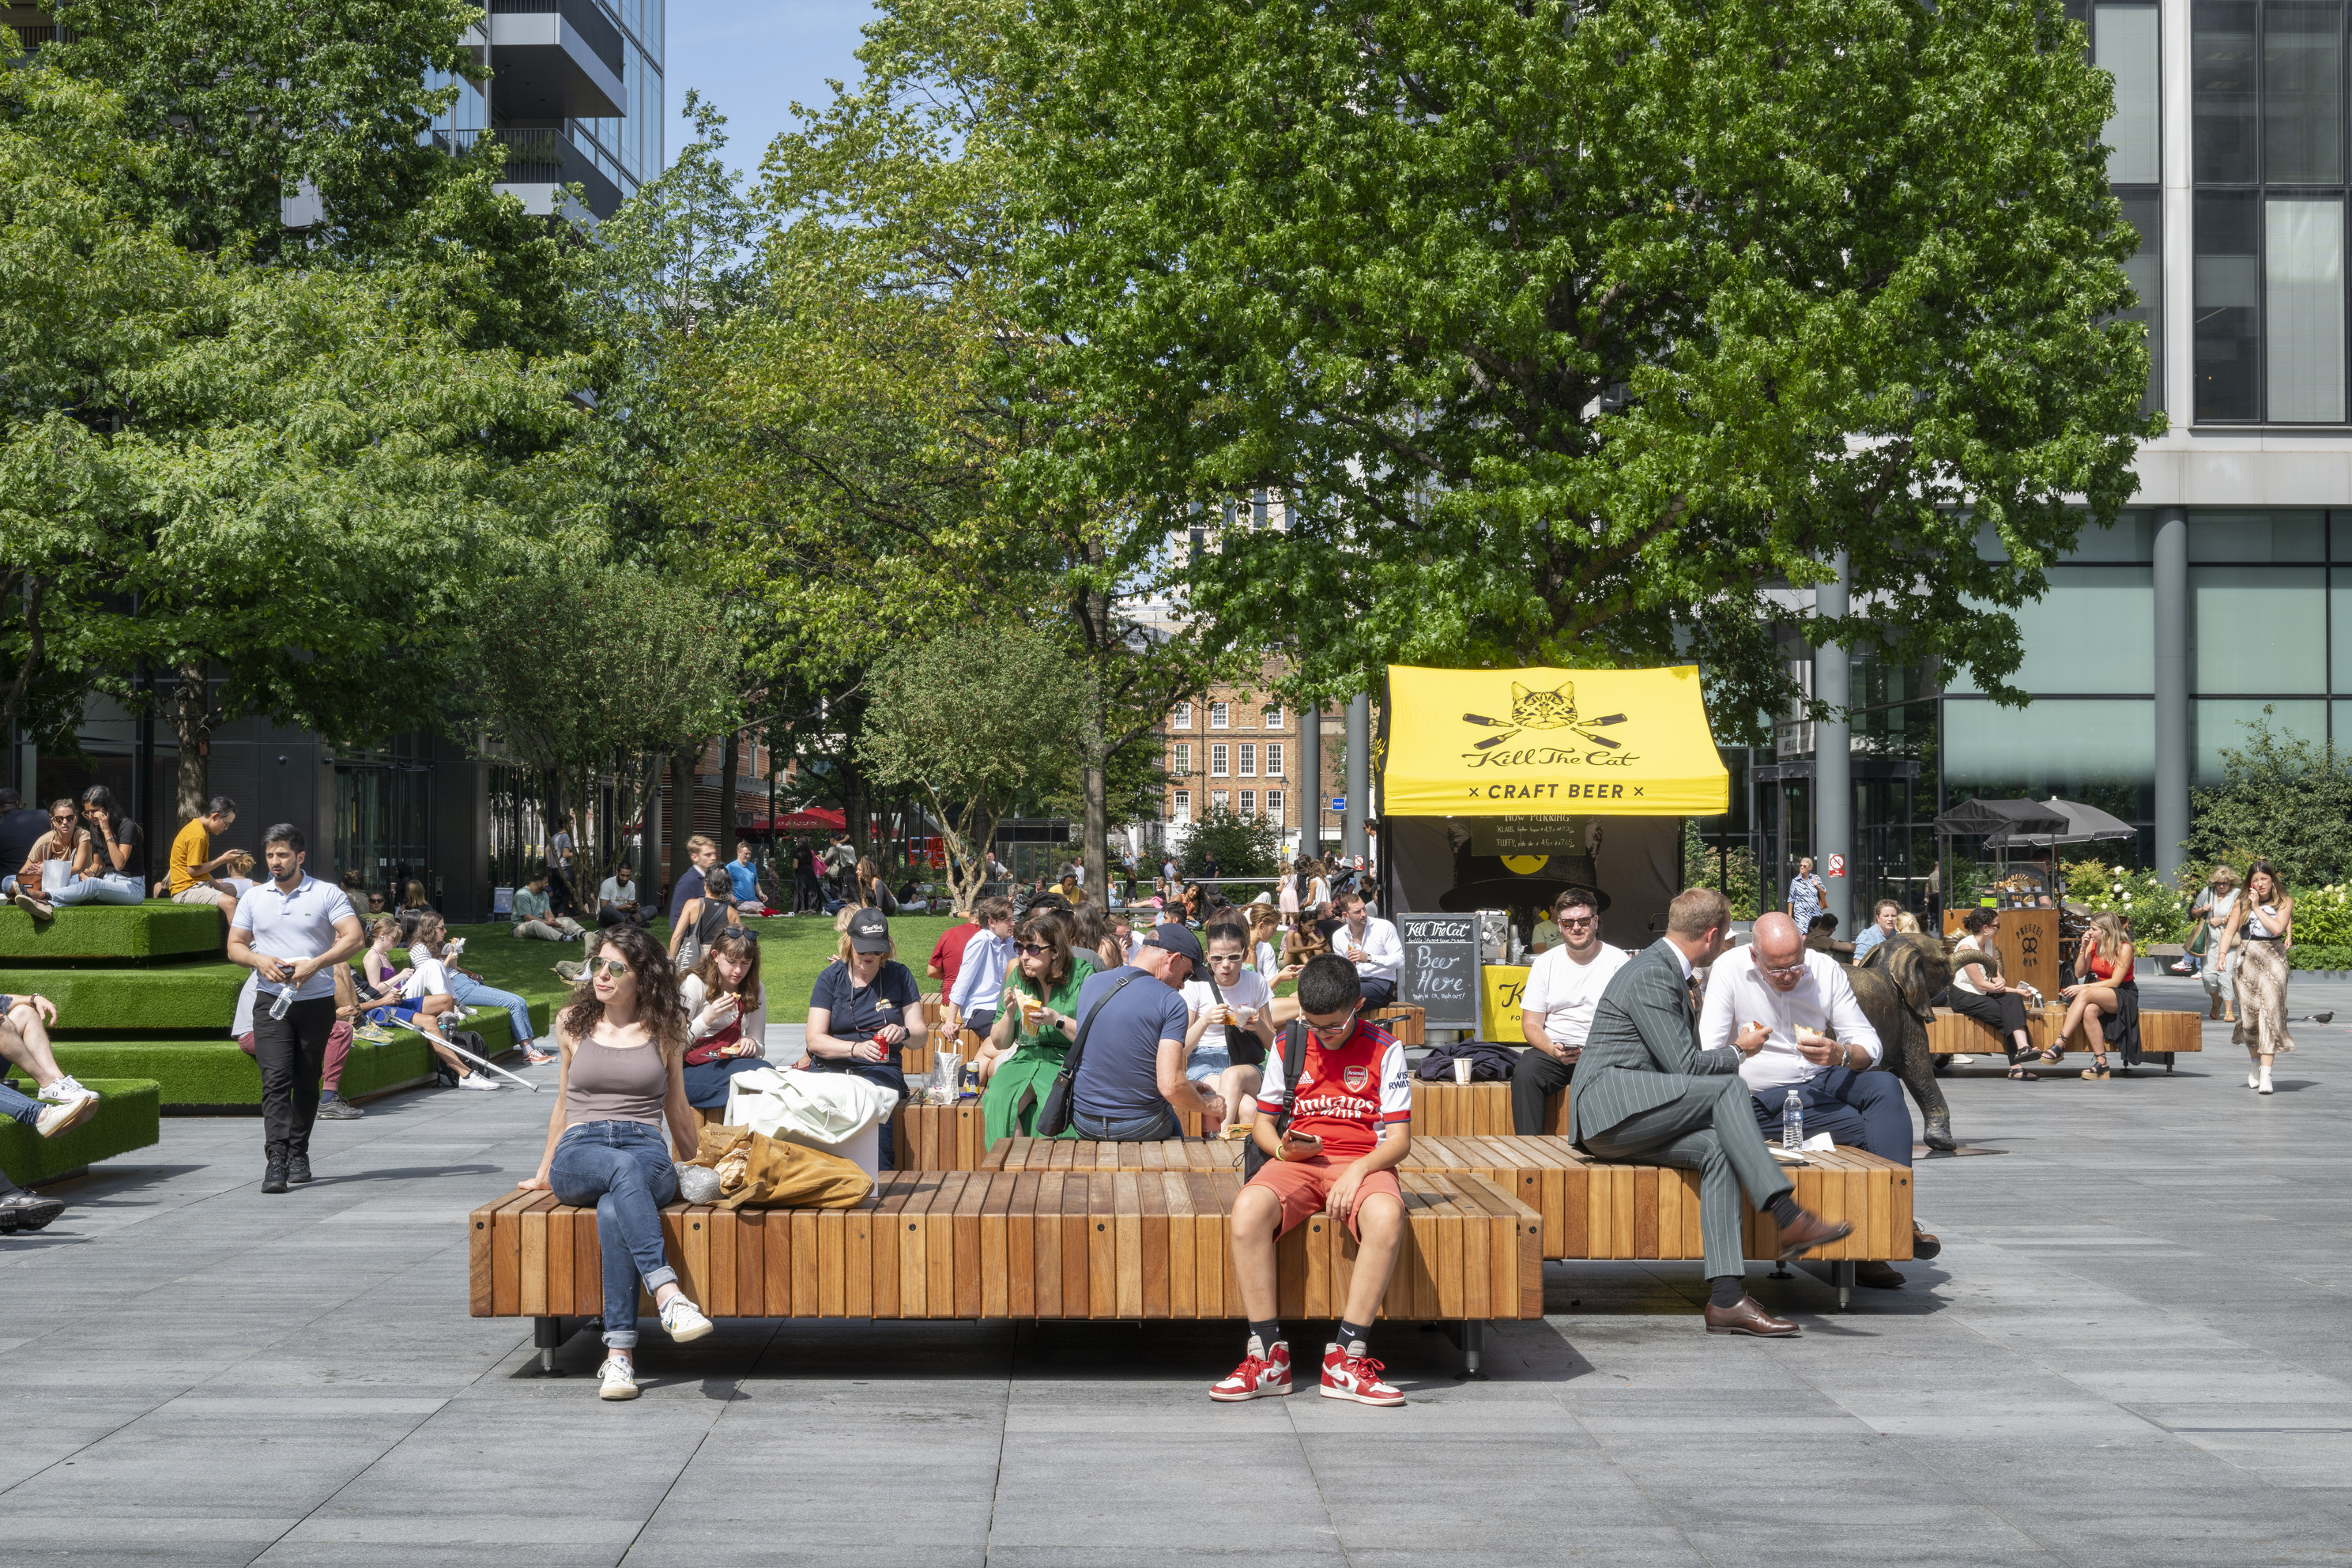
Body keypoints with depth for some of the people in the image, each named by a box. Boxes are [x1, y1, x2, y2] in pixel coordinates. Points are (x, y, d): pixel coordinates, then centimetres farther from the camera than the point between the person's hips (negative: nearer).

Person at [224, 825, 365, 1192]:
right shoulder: (253, 899, 11)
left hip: (317, 1000, -1)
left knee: (307, 1081, 8)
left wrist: (315, 964, -20)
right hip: (271, 1000, 1)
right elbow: (235, 946, 14)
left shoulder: (327, 894, 1)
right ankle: (276, 1161, -21)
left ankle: (298, 1154, 21)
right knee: (275, 1079, -13)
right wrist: (260, 960, -8)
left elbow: (353, 938, -7)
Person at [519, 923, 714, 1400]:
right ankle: (668, 1294, -55)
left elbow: (677, 1110, 25)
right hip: (579, 1153, 0)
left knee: (612, 1211, -38)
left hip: (648, 1152, 0)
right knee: (624, 1169, -39)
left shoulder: (663, 1030, 13)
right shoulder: (574, 1022, 16)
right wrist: (545, 1171, 32)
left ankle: (619, 1355, -43)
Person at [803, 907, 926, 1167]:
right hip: (831, 1066, 0)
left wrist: (903, 1033, -19)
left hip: (880, 1069, 0)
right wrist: (856, 1048, -21)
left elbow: (920, 1035, 6)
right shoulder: (831, 978, 7)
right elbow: (815, 1040, -2)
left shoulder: (899, 975, 10)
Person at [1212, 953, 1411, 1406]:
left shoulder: (1383, 1049, 2)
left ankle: (1345, 1360, -30)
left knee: (1387, 1216, -39)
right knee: (1248, 1208, -33)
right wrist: (1282, 1148, -7)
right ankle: (1268, 1356, -26)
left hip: (1364, 1161, -2)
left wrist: (1359, 1170, -20)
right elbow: (1262, 1122, 17)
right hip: (1297, 1161, 2)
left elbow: (1400, 1139, -1)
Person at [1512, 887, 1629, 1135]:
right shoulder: (1545, 963, 12)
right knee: (1525, 1072, -30)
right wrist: (1553, 1049, -14)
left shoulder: (1617, 961, 5)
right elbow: (1531, 1024, 9)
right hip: (1552, 1051, 2)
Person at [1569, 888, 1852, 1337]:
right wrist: (1737, 1052, 2)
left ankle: (1725, 1299, -26)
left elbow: (1682, 1064, 27)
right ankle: (1789, 1219, -25)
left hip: (1626, 1123, 9)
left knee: (1716, 1148, -16)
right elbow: (1684, 1065, -15)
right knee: (1728, 1087, -20)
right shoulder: (1650, 976, -11)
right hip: (1610, 1103, -9)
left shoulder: (1668, 971, 22)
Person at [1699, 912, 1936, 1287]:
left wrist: (1841, 1054, -24)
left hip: (1825, 1079, 4)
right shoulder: (1730, 969, -9)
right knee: (1870, 1132, -24)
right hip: (1767, 1098, -4)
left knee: (1886, 1087, -27)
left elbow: (1871, 1046, -2)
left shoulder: (1826, 970, 0)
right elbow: (1708, 1054, -14)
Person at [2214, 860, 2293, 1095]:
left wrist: (2257, 907, -9)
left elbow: (2277, 927, -12)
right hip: (2247, 960, 2)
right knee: (2249, 1014, 2)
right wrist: (2222, 954, -13)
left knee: (2270, 1012, -12)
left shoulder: (2284, 903, 3)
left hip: (2273, 960, -2)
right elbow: (2230, 931, 2)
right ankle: (2256, 1065, 26)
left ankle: (2266, 1075, -17)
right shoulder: (2241, 903, 7)